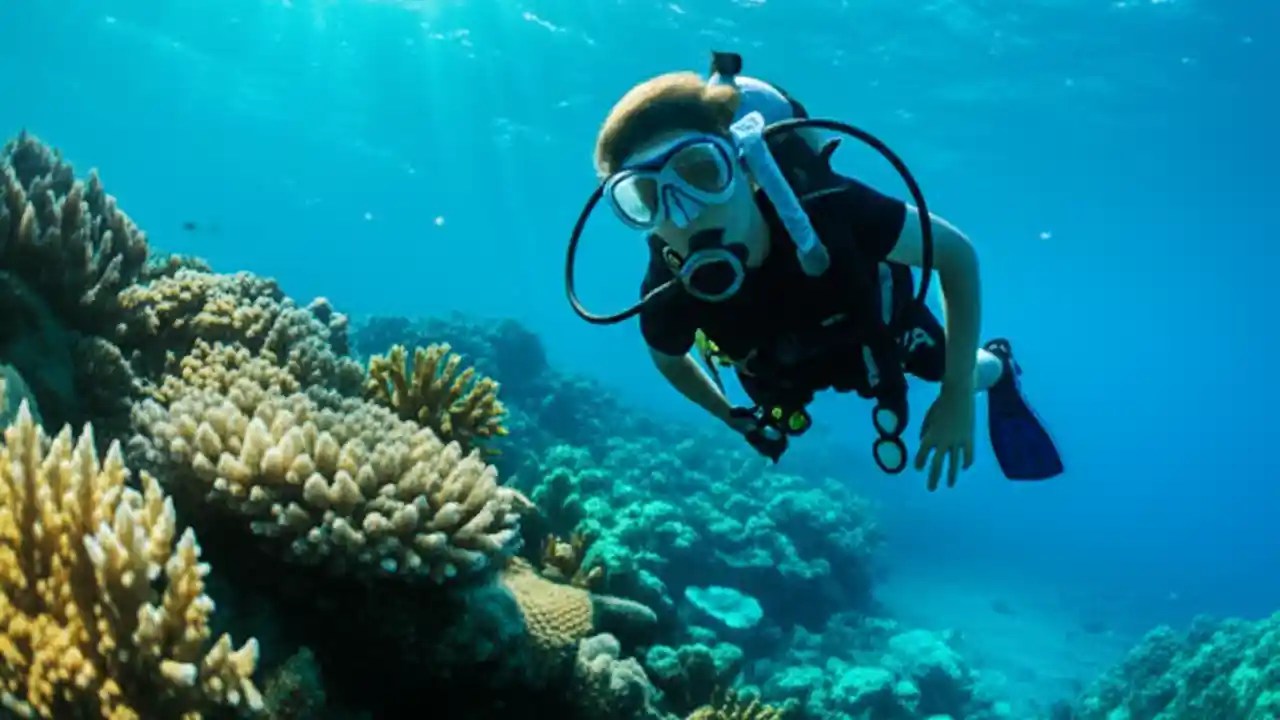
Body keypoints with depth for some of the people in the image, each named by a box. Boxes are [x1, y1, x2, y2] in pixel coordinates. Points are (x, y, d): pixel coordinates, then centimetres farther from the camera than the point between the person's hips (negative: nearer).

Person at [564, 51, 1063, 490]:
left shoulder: (826, 210, -48)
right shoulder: (667, 298, -40)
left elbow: (957, 254, -30)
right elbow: (669, 358, -12)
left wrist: (957, 396, -30)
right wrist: (735, 418, -1)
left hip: (875, 315, -2)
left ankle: (998, 370, 57)